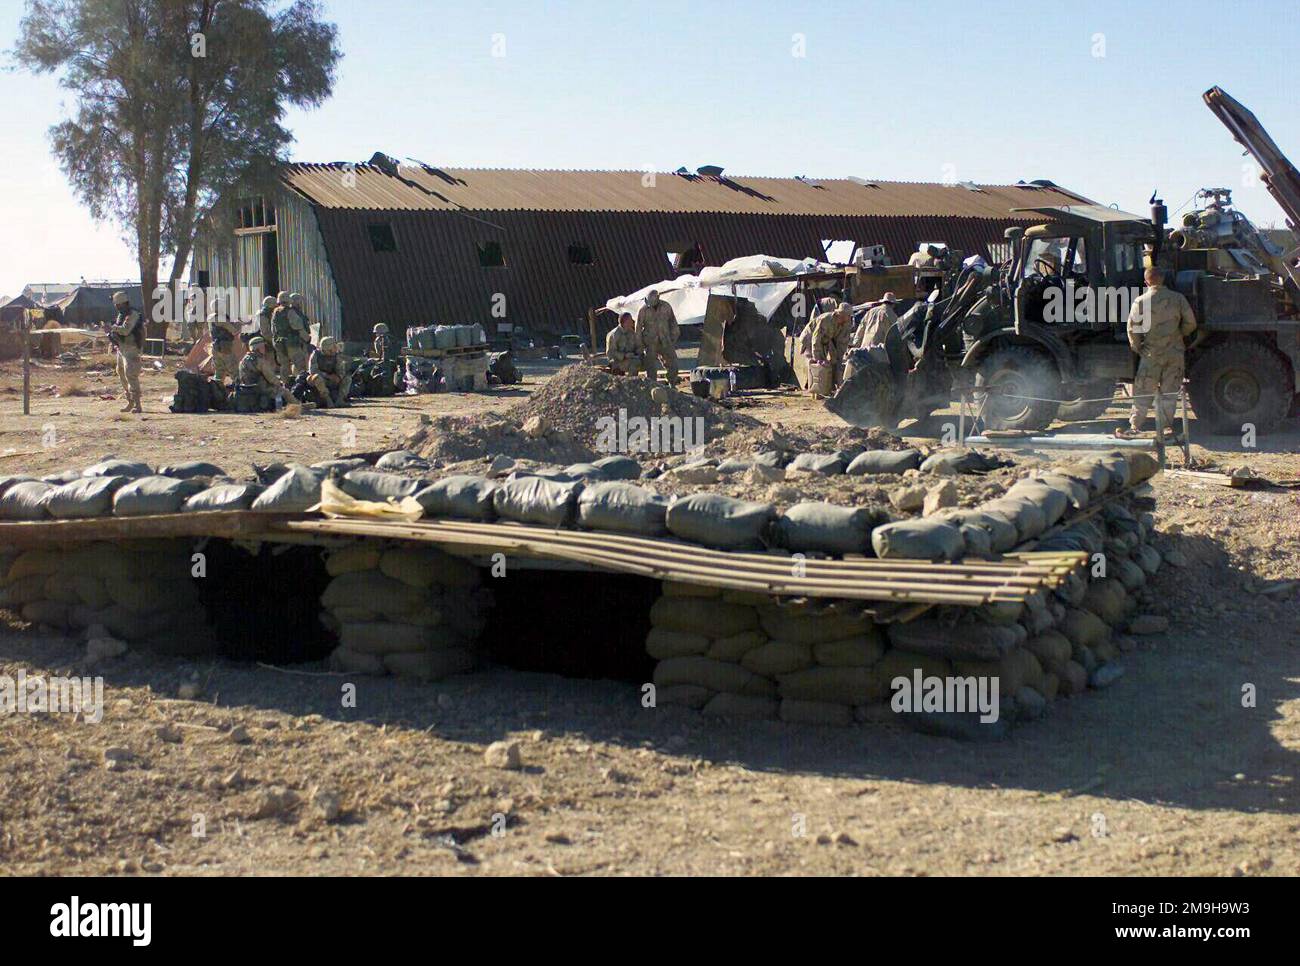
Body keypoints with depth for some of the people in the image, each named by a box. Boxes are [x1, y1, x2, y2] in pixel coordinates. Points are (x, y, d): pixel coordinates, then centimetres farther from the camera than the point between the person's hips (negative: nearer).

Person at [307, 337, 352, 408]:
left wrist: (339, 376, -32)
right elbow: (312, 370, -21)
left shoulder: (337, 355, -3)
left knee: (348, 377, -14)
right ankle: (327, 400, -35)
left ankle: (340, 399, -27)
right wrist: (328, 376, -28)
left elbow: (341, 370, -8)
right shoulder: (316, 354, -13)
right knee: (318, 377, -38)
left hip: (332, 381, 4)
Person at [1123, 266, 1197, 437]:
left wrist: (1138, 349, 7)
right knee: (1169, 392, 10)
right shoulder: (1177, 298, 0)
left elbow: (1132, 328, -6)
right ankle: (1168, 426, 9)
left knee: (1143, 393, 3)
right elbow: (1191, 323, 1)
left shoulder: (1141, 301, -7)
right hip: (1175, 353, 2)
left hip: (1152, 353, -2)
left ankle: (1135, 427, 2)